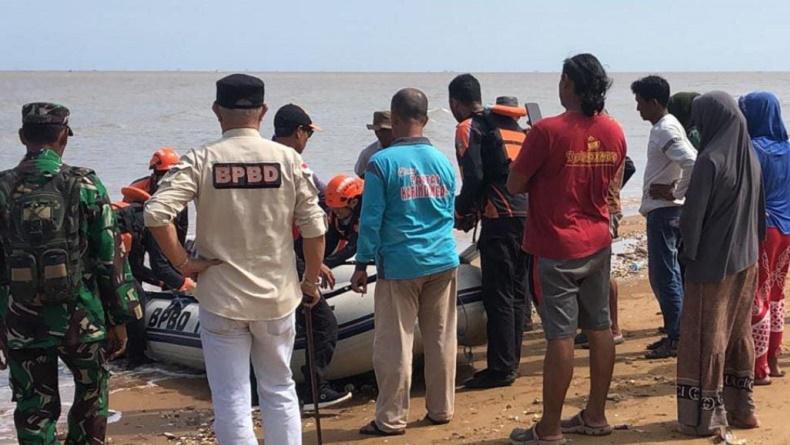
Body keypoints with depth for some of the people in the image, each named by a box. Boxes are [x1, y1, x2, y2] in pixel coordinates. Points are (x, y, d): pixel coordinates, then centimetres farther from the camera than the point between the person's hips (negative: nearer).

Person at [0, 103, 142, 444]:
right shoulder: (84, 185, -6)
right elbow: (110, 257, -5)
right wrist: (119, 318, 3)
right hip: (79, 317, -1)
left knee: (34, 409, 10)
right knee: (92, 391, 20)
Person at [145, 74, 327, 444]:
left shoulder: (201, 160, -9)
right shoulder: (288, 159, -5)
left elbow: (156, 213, -20)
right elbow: (314, 228, -4)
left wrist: (184, 263, -8)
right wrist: (311, 282, 9)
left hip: (221, 298, -1)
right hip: (277, 296, 2)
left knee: (231, 400, 6)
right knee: (279, 391, 18)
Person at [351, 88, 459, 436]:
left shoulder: (382, 162, -10)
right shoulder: (443, 161, 5)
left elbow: (371, 219, -9)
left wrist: (362, 265, -2)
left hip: (400, 265, -5)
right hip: (443, 262, 5)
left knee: (394, 344, 1)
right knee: (442, 339, 11)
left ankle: (392, 419, 6)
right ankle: (441, 410, 21)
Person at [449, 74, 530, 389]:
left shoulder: (469, 128, -4)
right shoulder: (511, 124, 20)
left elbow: (474, 178, -14)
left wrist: (461, 213, 2)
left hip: (501, 219, -8)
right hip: (528, 213, 8)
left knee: (498, 296, -3)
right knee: (516, 292, 14)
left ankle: (501, 369, 0)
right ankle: (511, 361, 21)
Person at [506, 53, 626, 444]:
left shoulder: (548, 131, -18)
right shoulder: (614, 132, 3)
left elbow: (515, 185, -11)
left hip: (556, 247, -6)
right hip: (598, 243, 6)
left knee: (560, 336, -4)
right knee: (599, 328, 12)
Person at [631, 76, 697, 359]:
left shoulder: (666, 130, -16)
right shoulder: (666, 127, 14)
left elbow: (693, 163, -28)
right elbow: (689, 159, 20)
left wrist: (676, 193, -17)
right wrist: (674, 190, 12)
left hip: (664, 211, -10)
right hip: (665, 210, 10)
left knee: (664, 275, -6)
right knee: (669, 274, 14)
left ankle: (676, 339, -1)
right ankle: (674, 332, 20)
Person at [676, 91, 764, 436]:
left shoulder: (711, 160, -19)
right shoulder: (749, 155, 5)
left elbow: (694, 213, -16)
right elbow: (758, 208, 13)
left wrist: (686, 252, -3)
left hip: (712, 261, -8)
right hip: (745, 258, 8)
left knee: (706, 336, 1)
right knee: (739, 333, 15)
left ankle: (706, 414, 7)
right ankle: (741, 407, 23)